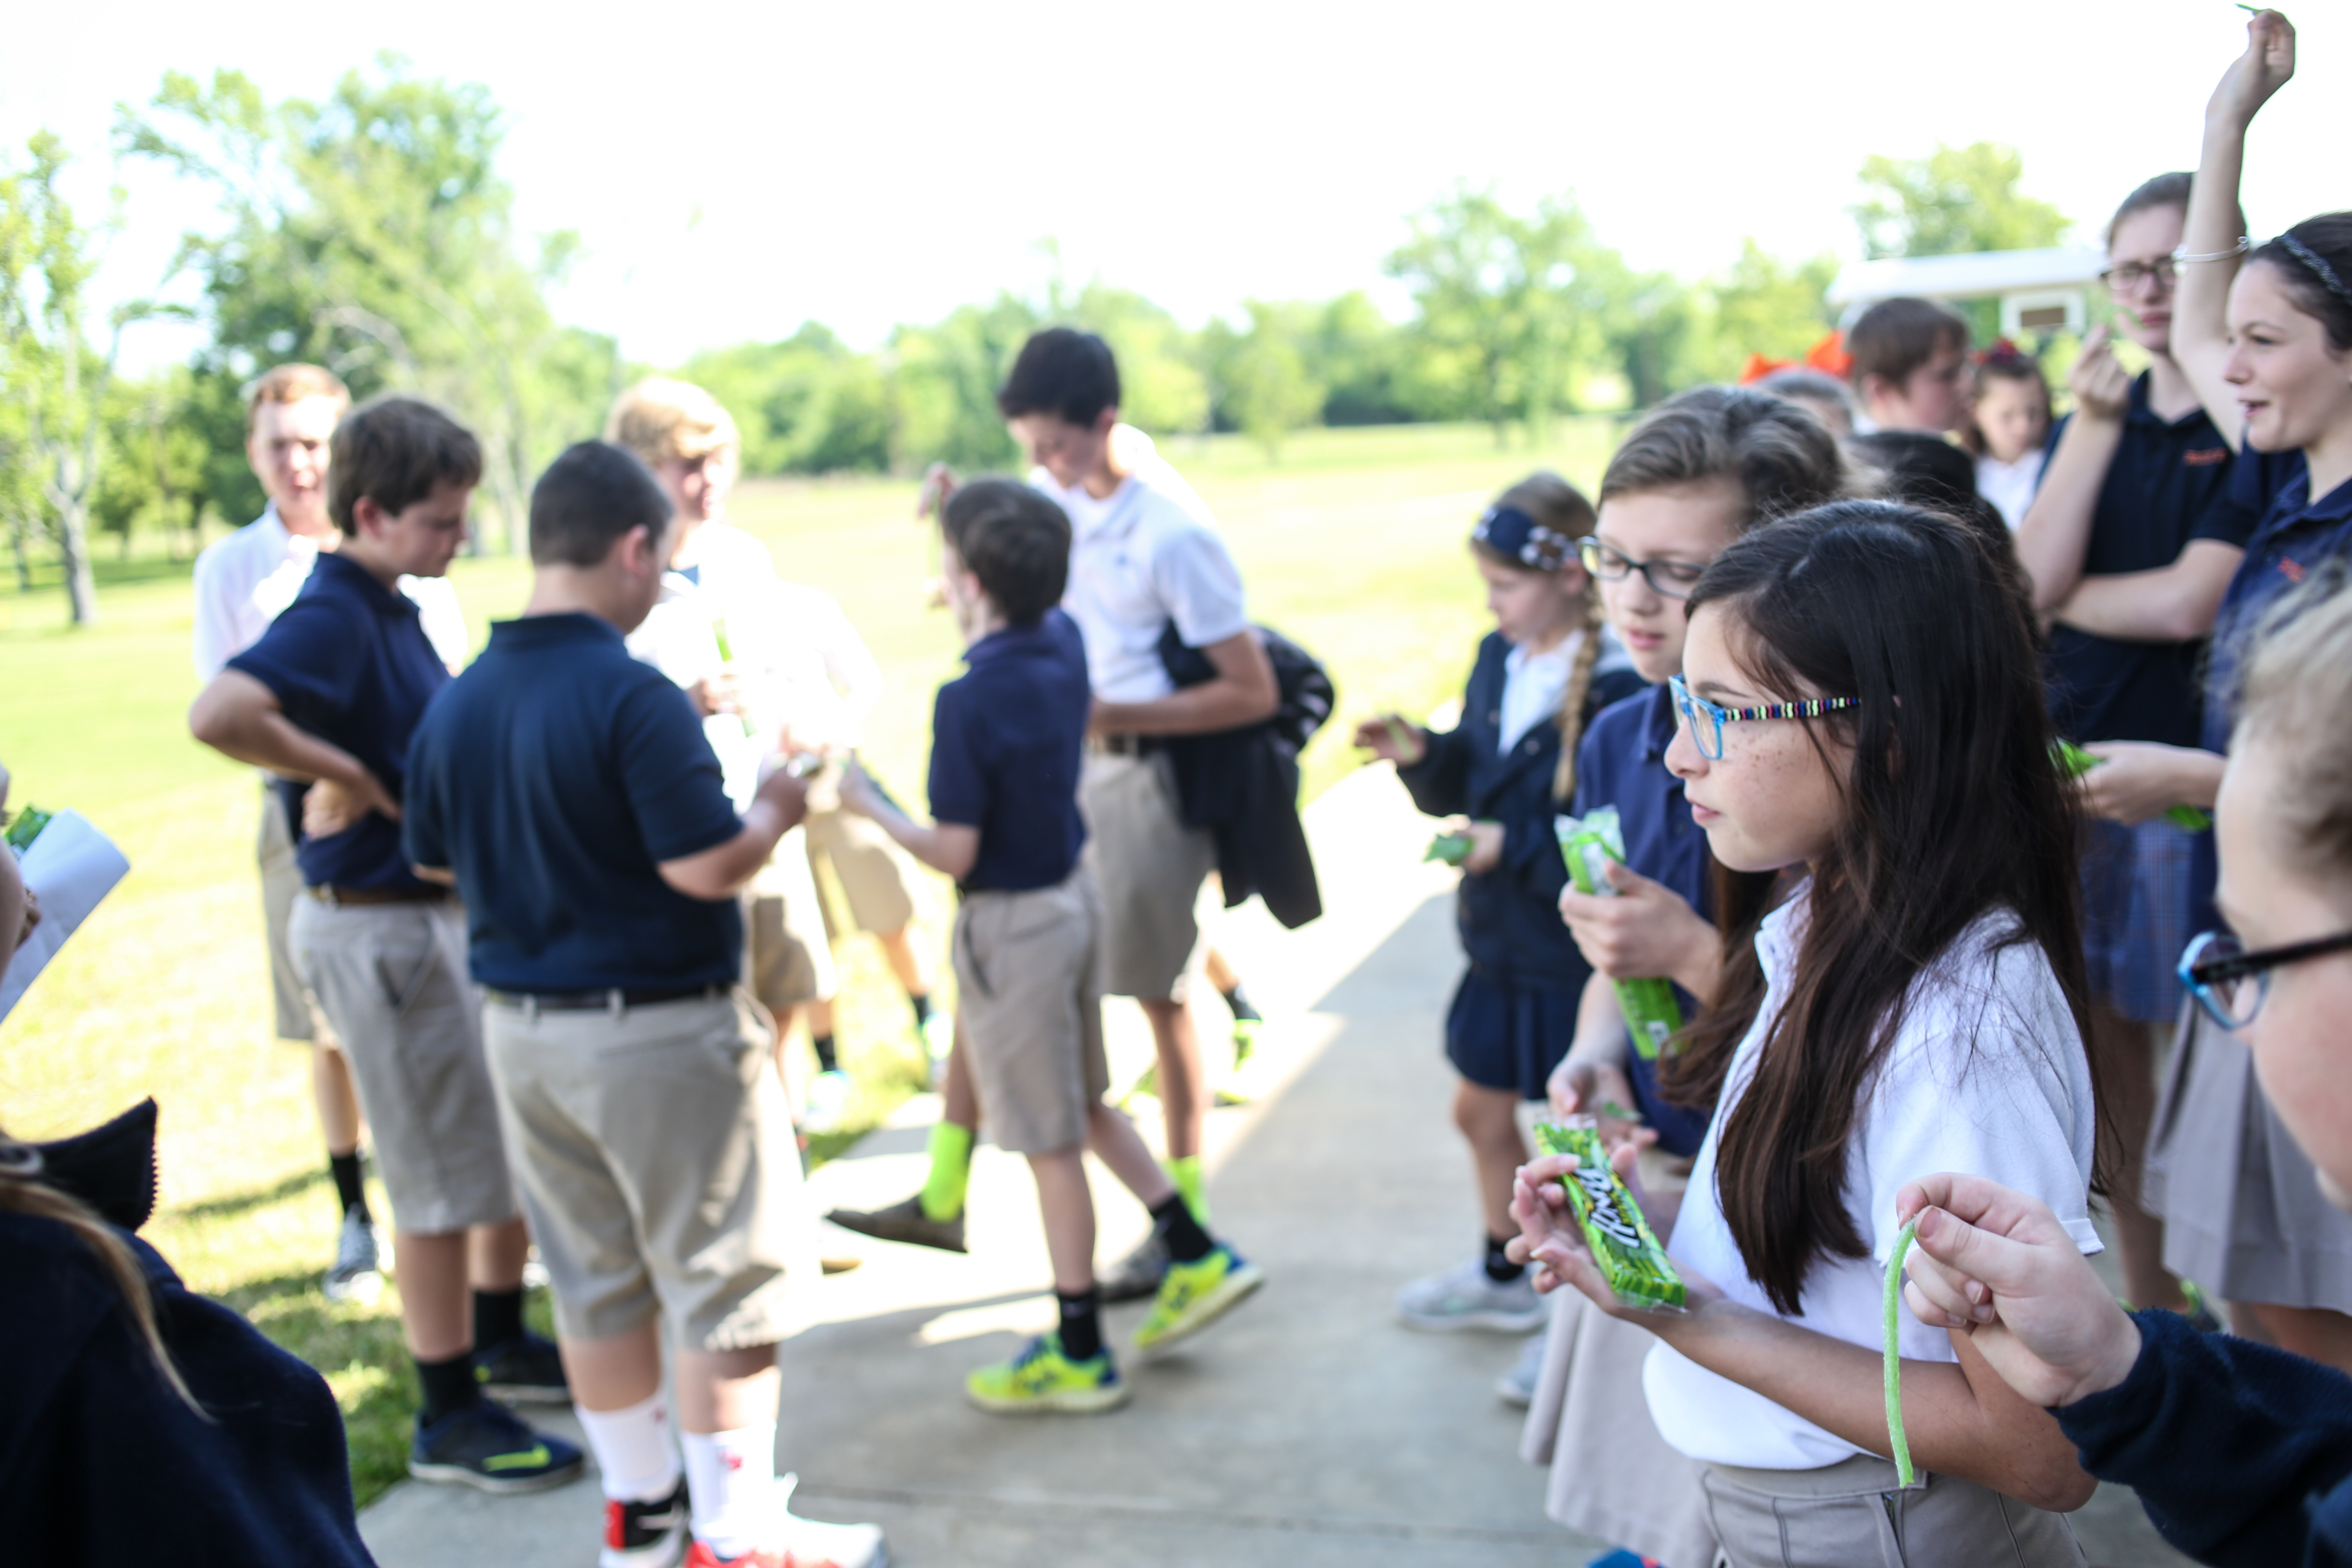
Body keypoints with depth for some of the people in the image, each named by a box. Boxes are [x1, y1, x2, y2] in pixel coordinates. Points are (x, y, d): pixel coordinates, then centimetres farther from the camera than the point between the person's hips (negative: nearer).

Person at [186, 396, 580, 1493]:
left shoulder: (390, 612, 9)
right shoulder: (333, 618, -20)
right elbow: (219, 715, -38)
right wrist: (344, 775, -26)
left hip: (449, 909, 10)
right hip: (378, 925, -9)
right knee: (443, 1180, 1)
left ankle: (503, 1344, 38)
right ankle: (450, 1420, 15)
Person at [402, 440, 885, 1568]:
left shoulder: (456, 705, 3)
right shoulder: (633, 695, -20)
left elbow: (433, 859, 12)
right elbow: (709, 864, -23)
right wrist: (775, 808, -5)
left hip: (522, 1030, 8)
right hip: (656, 1030, -7)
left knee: (595, 1281, 19)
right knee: (725, 1283, 5)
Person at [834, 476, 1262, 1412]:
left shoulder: (971, 701, -25)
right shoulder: (1063, 643, -3)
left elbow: (955, 853, -23)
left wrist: (869, 807, -7)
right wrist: (967, 520, 22)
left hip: (1012, 922, -8)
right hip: (1072, 891, 8)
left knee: (1051, 1143, 4)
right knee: (1085, 1106, 25)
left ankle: (1079, 1355, 17)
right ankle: (1198, 1257, 28)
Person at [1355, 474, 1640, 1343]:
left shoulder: (1616, 694, -23)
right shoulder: (1497, 661, 2)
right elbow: (1467, 783, 12)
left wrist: (1513, 847, -25)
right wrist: (1420, 754, -6)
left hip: (1578, 953, -8)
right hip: (1501, 944, 8)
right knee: (1482, 1111, 22)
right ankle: (1505, 1278, 44)